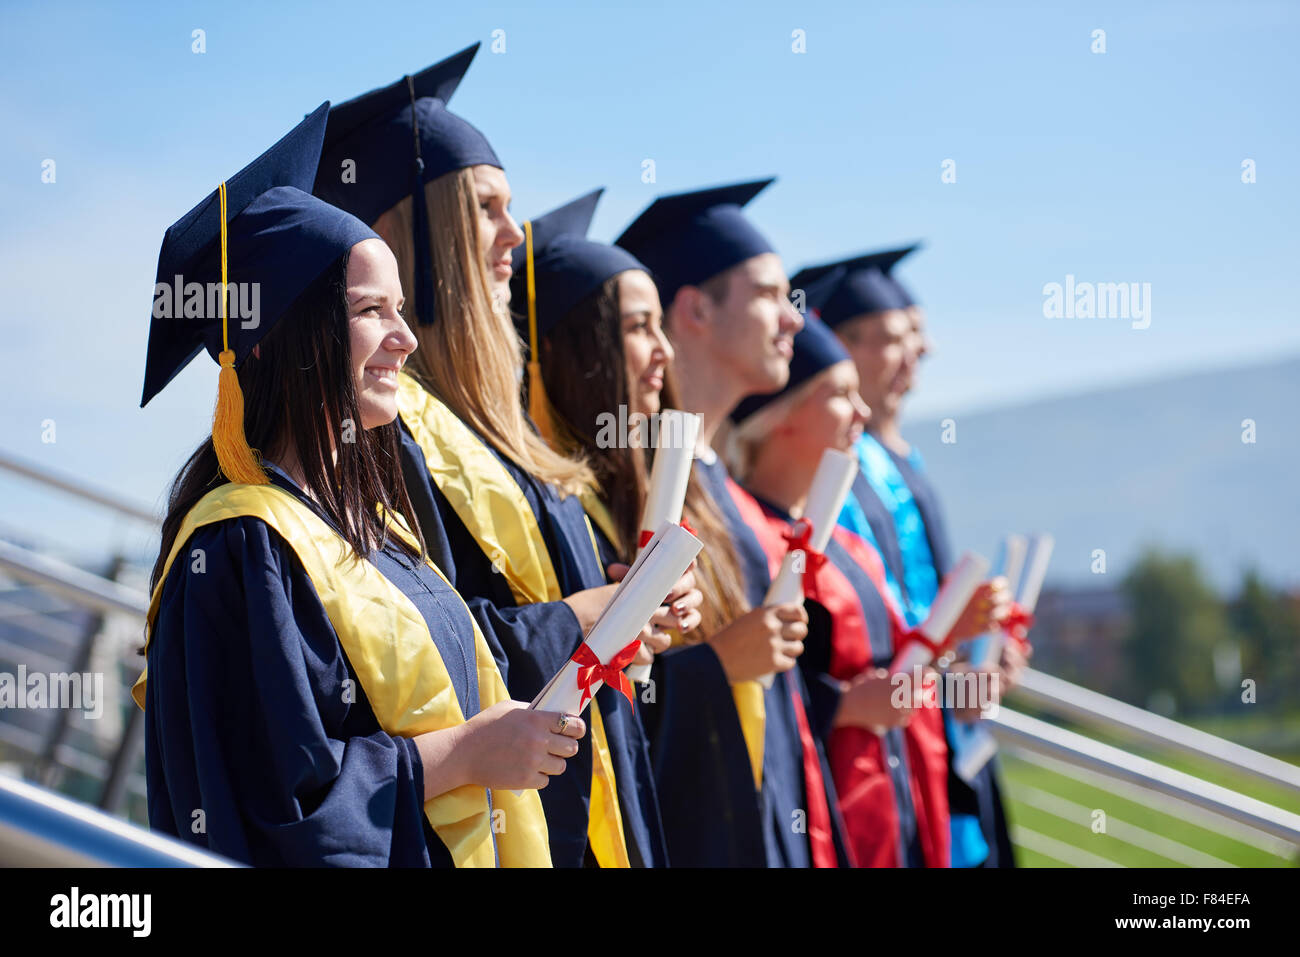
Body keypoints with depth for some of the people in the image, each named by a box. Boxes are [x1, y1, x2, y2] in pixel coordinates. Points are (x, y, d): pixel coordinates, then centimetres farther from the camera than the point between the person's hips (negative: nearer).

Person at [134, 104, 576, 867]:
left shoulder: (363, 514, 8)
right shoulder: (241, 545, -19)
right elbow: (273, 791, -23)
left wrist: (503, 737, 0)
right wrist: (467, 750, -18)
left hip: (450, 851, 8)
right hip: (365, 856, -8)